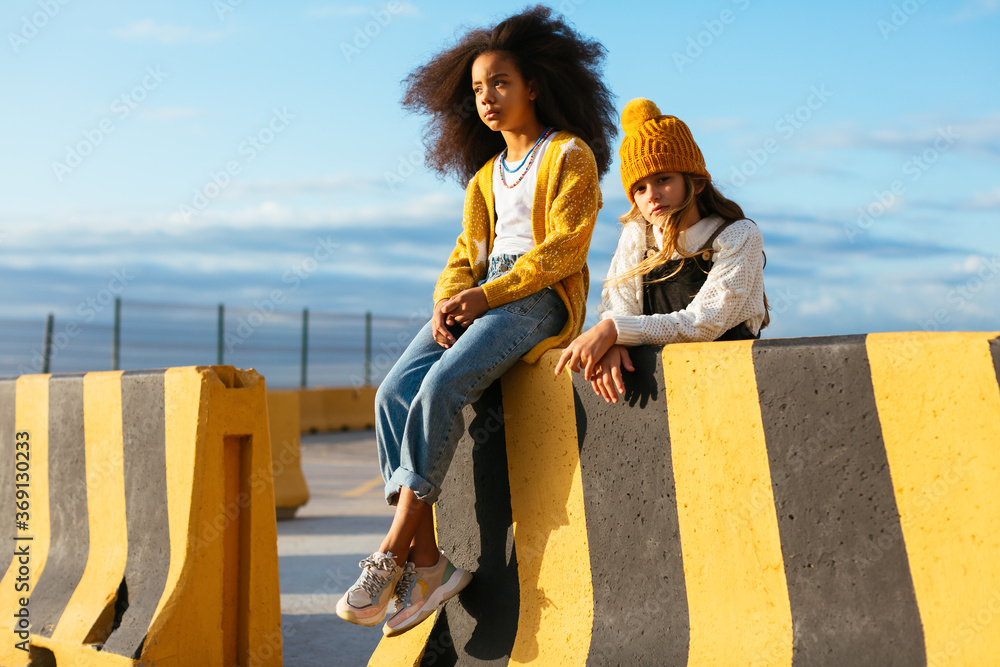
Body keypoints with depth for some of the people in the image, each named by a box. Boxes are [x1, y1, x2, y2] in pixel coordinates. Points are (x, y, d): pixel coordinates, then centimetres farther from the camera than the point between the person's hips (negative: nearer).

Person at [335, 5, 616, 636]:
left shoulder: (570, 153, 3)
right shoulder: (485, 174, 25)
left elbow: (562, 249, -8)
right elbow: (467, 254, 17)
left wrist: (487, 296, -18)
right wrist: (448, 301, -6)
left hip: (541, 299, -6)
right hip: (480, 295, 7)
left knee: (440, 388, -30)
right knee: (395, 392, -19)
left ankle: (392, 555, -23)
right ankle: (426, 562, -21)